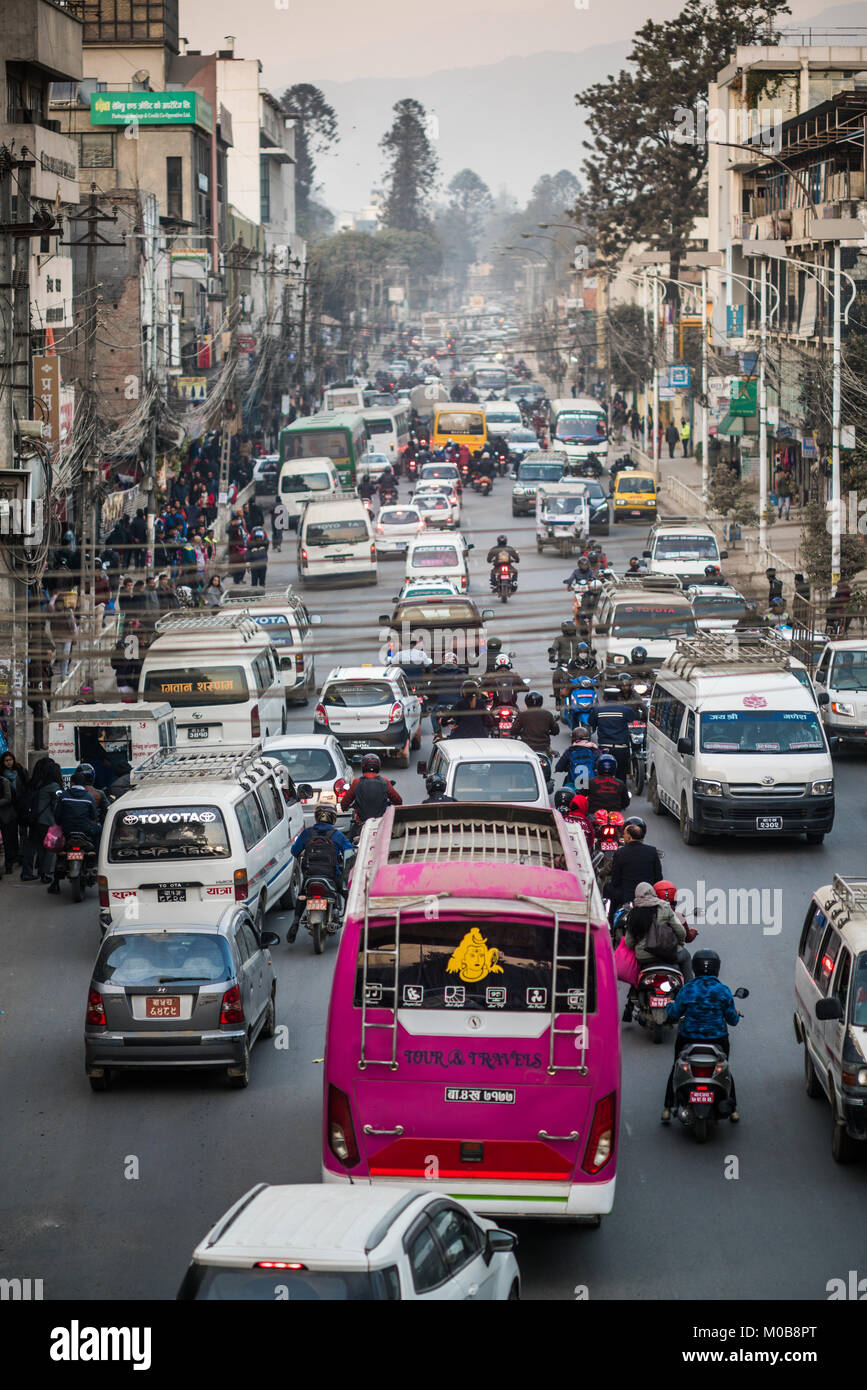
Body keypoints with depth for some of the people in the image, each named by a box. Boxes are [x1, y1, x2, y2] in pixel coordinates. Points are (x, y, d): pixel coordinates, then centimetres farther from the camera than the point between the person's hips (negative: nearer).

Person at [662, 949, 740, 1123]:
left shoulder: (687, 990, -9)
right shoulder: (723, 991, -7)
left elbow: (674, 1013, -3)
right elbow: (732, 1019, -2)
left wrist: (669, 1005, 20)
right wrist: (735, 1013, 22)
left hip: (688, 1037, 0)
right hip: (717, 1039, 1)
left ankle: (667, 1109, 15)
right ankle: (733, 1110, 22)